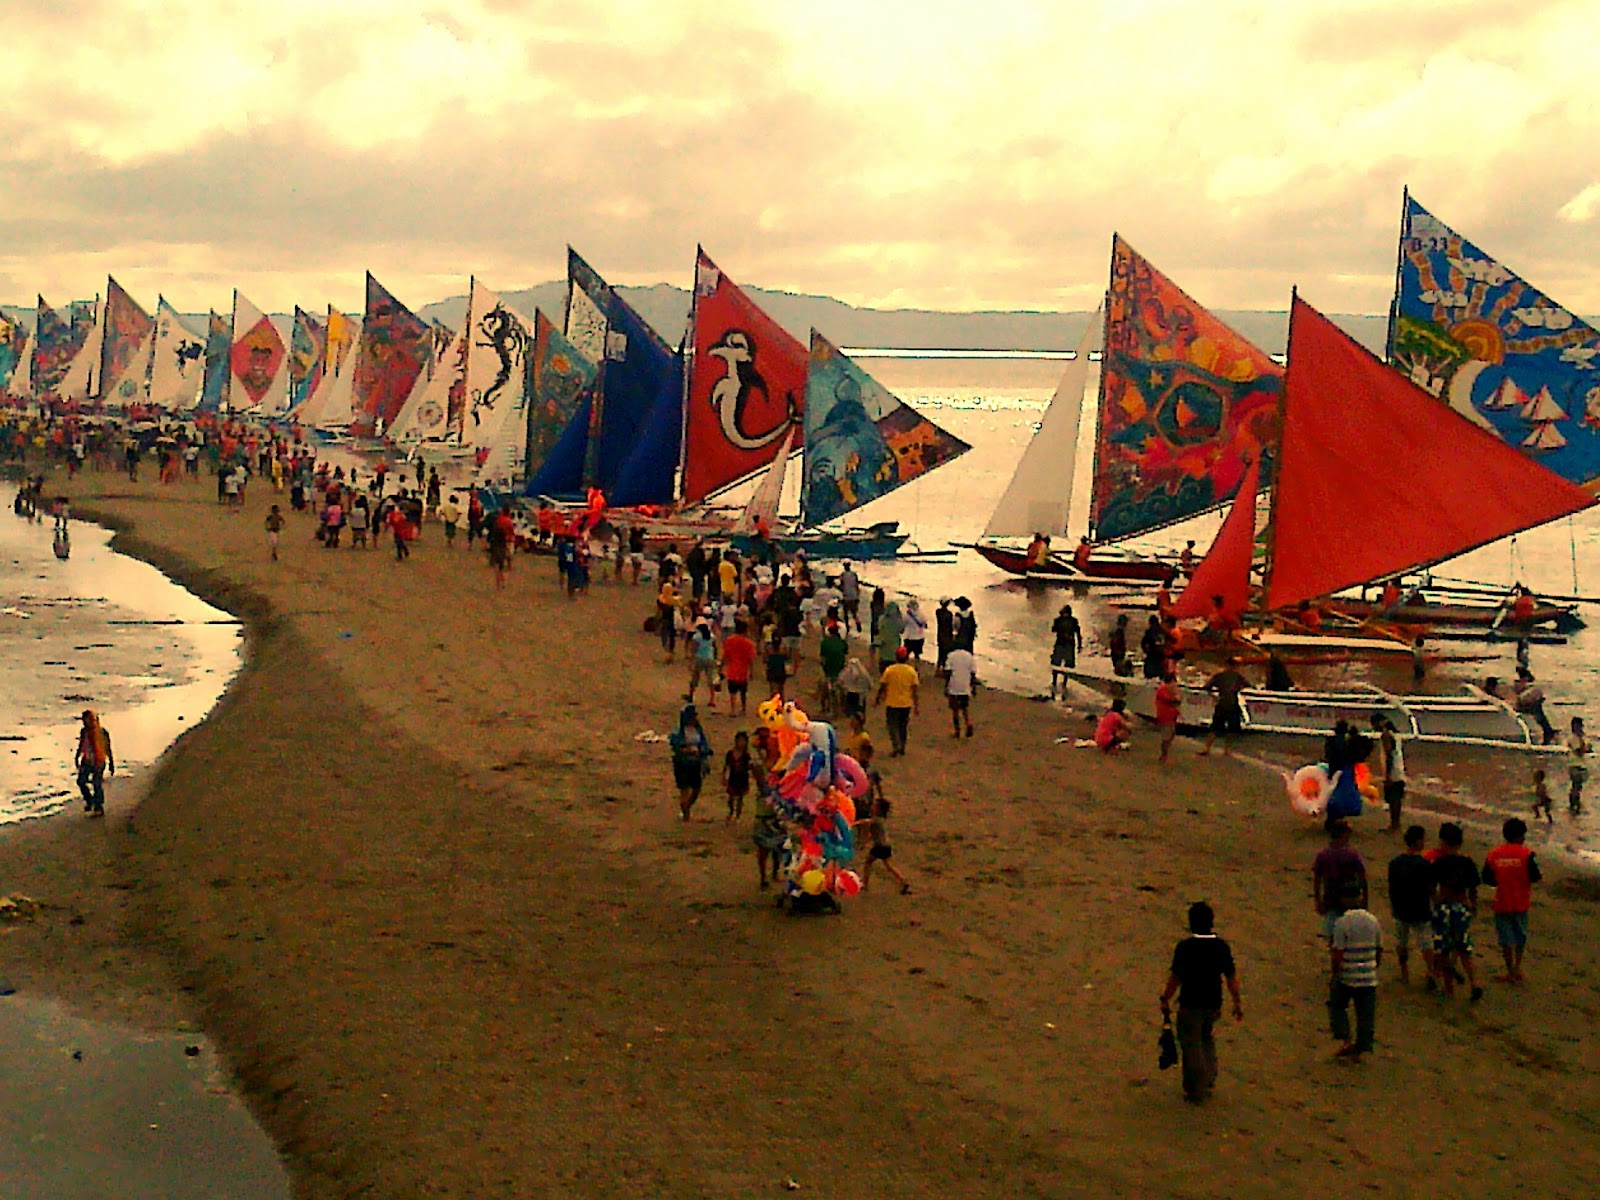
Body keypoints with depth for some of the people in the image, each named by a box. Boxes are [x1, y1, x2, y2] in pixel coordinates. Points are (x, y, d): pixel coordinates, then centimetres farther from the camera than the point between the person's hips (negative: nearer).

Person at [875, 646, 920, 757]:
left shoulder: (889, 670, -10)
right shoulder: (912, 671, -5)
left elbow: (882, 687, -6)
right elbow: (914, 689, -5)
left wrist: (877, 699, 7)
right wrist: (916, 705, 2)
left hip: (892, 703, -3)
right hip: (906, 703, 3)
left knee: (892, 725, 6)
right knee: (903, 726, 18)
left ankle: (896, 746, -11)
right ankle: (902, 748, 24)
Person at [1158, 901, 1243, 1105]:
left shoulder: (1184, 947, -17)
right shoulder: (1222, 947, -5)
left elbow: (1175, 977, -13)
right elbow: (1232, 976, 0)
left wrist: (1165, 1000, -1)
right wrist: (1237, 1002, 11)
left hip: (1191, 1005, -4)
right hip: (1214, 1004, 4)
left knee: (1191, 1045, 7)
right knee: (1207, 1039, 26)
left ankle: (1196, 1092, 13)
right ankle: (1209, 1082, 27)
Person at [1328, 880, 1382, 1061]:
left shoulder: (1342, 923, -15)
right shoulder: (1373, 921, 1)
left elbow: (1338, 954, -15)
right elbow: (1379, 950, 9)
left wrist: (1334, 976, -4)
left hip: (1346, 976, -3)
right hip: (1369, 977, 4)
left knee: (1337, 1005, 18)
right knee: (1366, 1014, 10)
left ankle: (1346, 1040, 6)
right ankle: (1360, 1050, 12)